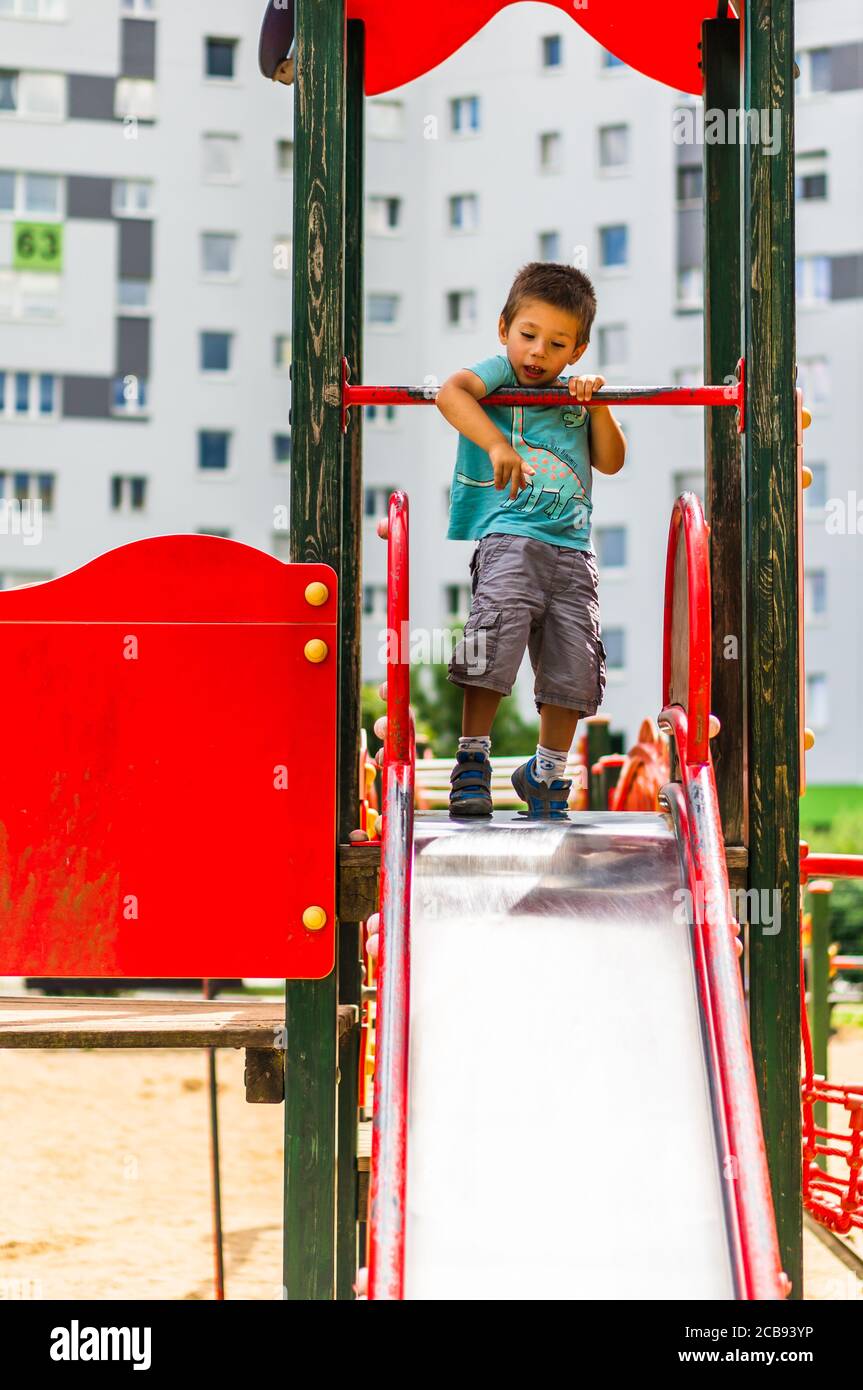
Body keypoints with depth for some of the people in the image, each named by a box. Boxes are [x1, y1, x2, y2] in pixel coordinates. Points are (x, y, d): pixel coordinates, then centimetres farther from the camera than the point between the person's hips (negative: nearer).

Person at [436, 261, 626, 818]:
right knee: (499, 626, -26)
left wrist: (597, 407, 1)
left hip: (572, 547, 5)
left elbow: (612, 462, 15)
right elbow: (451, 392, -20)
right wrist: (496, 443, -33)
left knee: (573, 669, 3)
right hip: (505, 535, -5)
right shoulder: (499, 373, 3)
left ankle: (547, 775, 25)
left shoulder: (573, 394, 19)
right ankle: (472, 761, -13)